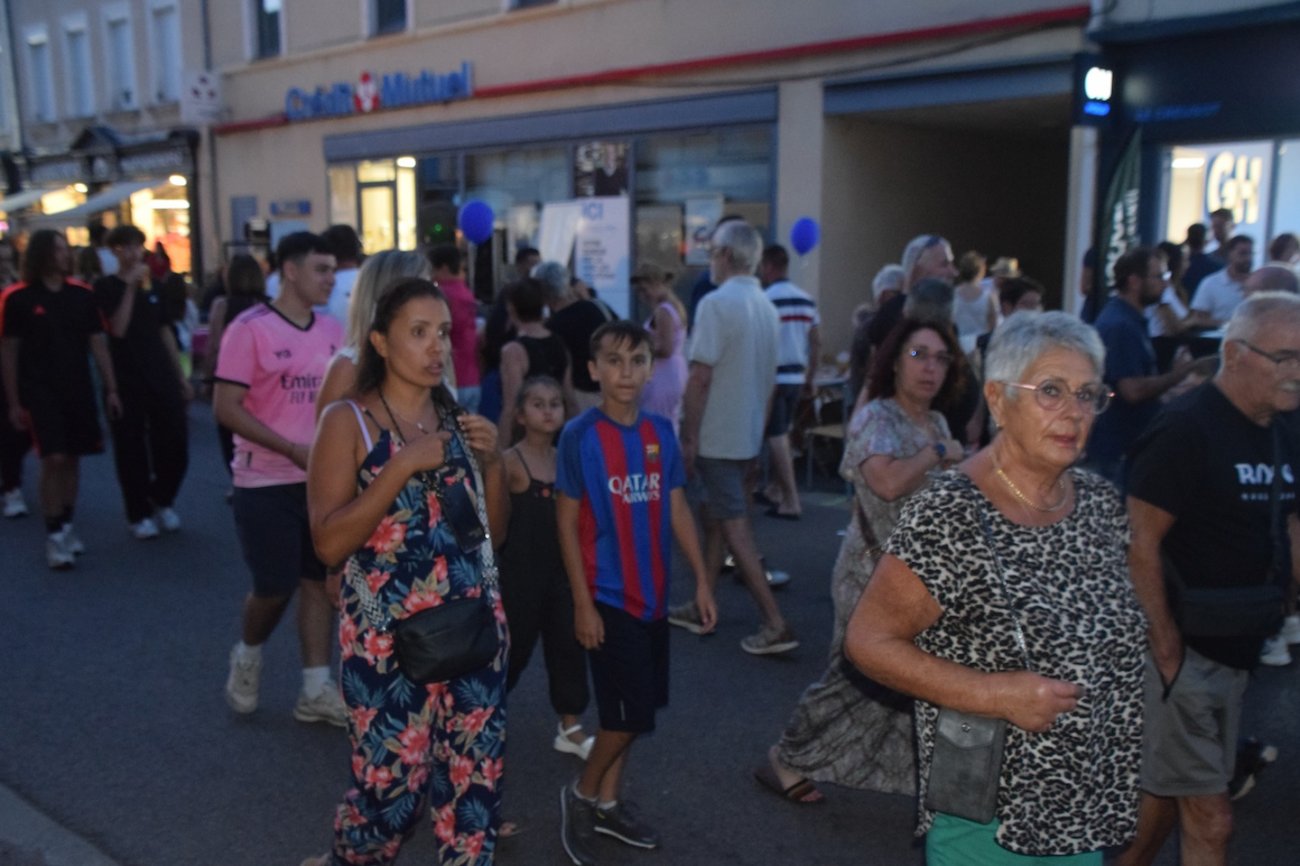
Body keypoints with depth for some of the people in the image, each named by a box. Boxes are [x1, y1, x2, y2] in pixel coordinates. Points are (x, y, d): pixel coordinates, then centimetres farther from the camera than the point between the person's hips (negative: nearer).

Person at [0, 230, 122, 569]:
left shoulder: (82, 294, 4)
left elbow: (98, 344, 7)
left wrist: (111, 389, 3)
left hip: (79, 389, 4)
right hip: (39, 391, -3)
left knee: (72, 458, 9)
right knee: (53, 459, -11)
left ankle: (66, 526, 23)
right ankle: (53, 535, -2)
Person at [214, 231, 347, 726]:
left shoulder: (332, 332, 6)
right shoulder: (251, 328, -11)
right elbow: (226, 408, -15)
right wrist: (293, 450, -21)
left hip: (320, 480, 5)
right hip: (266, 483, -5)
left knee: (319, 580, 8)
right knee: (275, 587, 1)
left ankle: (316, 689, 18)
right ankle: (247, 656, 32)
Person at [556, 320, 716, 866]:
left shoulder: (661, 432, 2)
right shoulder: (580, 435, -12)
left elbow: (676, 509, 8)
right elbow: (567, 523, -10)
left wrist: (701, 579, 6)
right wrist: (583, 603, -12)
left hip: (651, 593, 5)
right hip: (608, 595, -5)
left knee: (633, 709, 14)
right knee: (630, 711, -3)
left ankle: (608, 802, 31)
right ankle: (581, 795, 20)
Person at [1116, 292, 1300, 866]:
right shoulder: (1186, 429, -17)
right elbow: (1141, 545, -20)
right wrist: (1168, 649, -18)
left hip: (1237, 648, 7)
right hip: (1184, 647, -7)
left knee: (1167, 789, 18)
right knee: (1210, 819, 0)